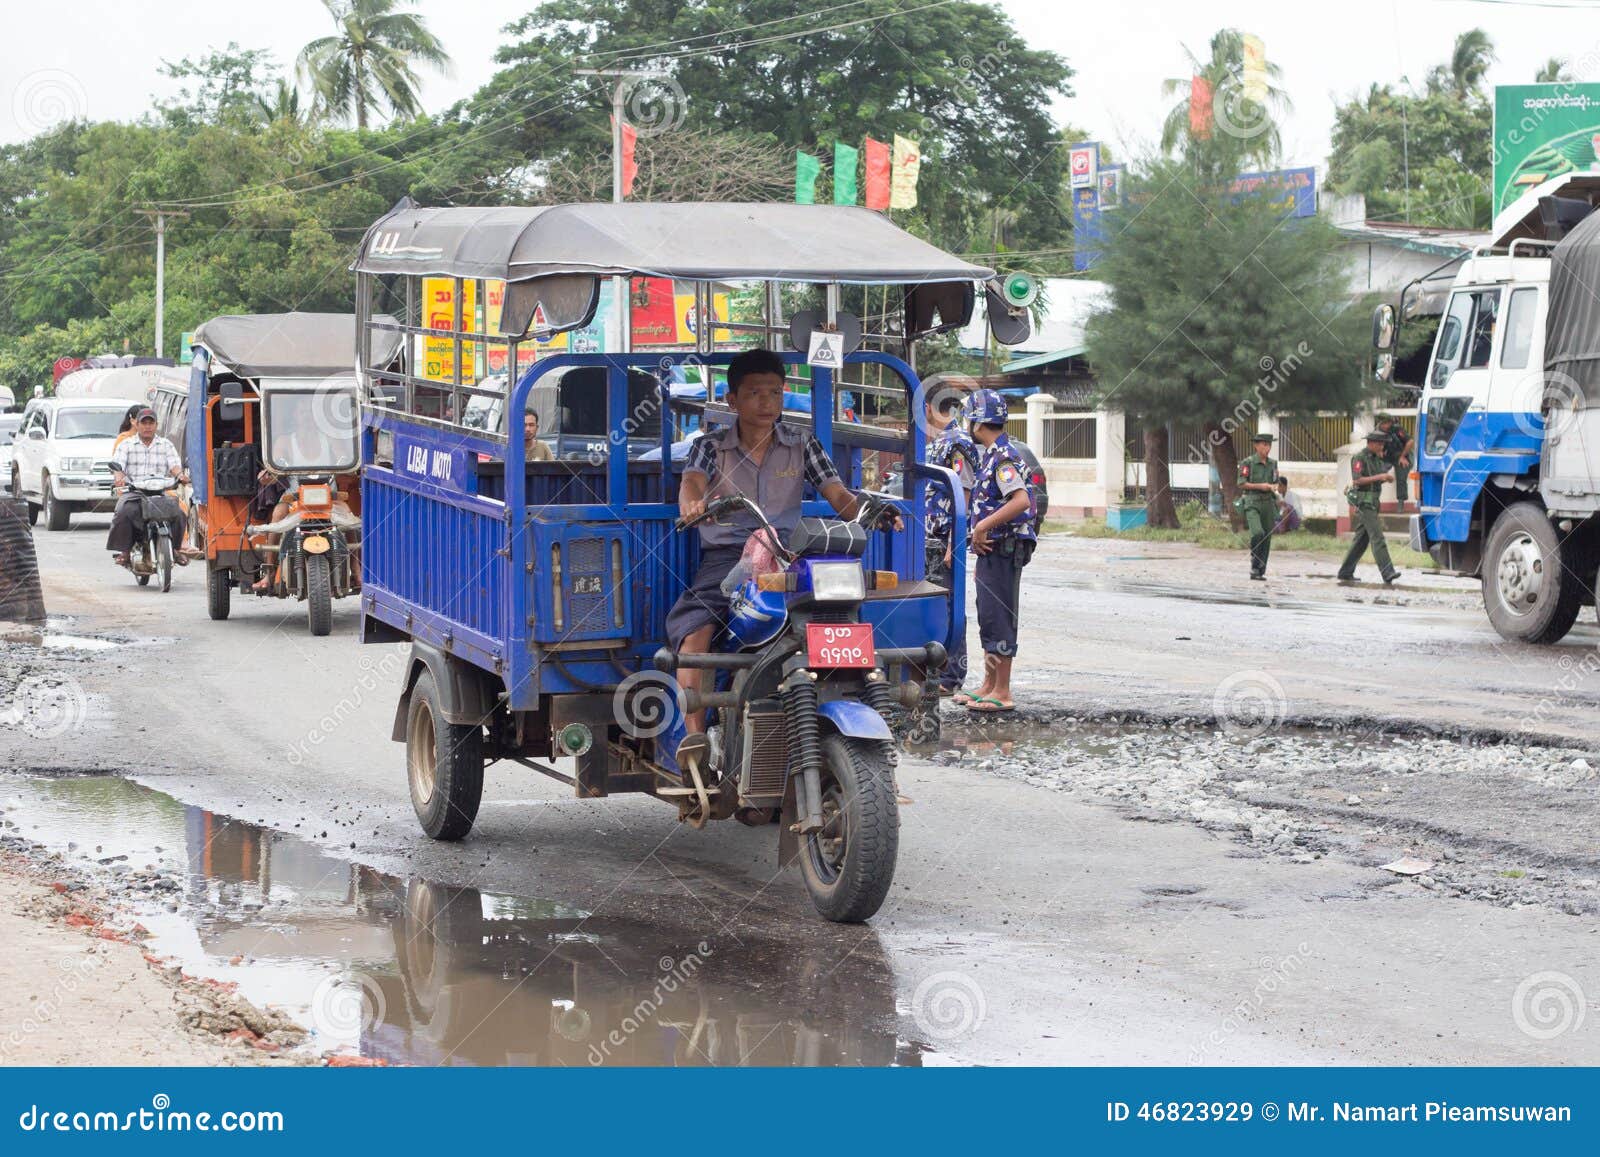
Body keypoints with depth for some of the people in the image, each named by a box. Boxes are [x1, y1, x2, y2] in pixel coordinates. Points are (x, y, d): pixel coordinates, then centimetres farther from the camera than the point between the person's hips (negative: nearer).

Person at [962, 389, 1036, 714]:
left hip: (1004, 549, -10)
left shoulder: (1003, 457, -16)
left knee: (999, 619, -7)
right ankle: (989, 686, 23)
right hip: (991, 549, 10)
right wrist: (979, 539, 15)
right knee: (988, 618, 15)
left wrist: (982, 527, -24)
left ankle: (1002, 693, -4)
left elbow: (1021, 500, -28)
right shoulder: (991, 455, 16)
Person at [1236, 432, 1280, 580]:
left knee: (1267, 539, 3)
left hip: (1268, 503, 5)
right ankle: (1255, 563, -3)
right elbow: (1241, 484, -6)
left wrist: (1273, 487, -2)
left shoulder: (1273, 463, 12)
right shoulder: (1248, 463, -4)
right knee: (1257, 533, -24)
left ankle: (1260, 572, 11)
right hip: (1252, 503, -5)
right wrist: (1260, 486, -14)